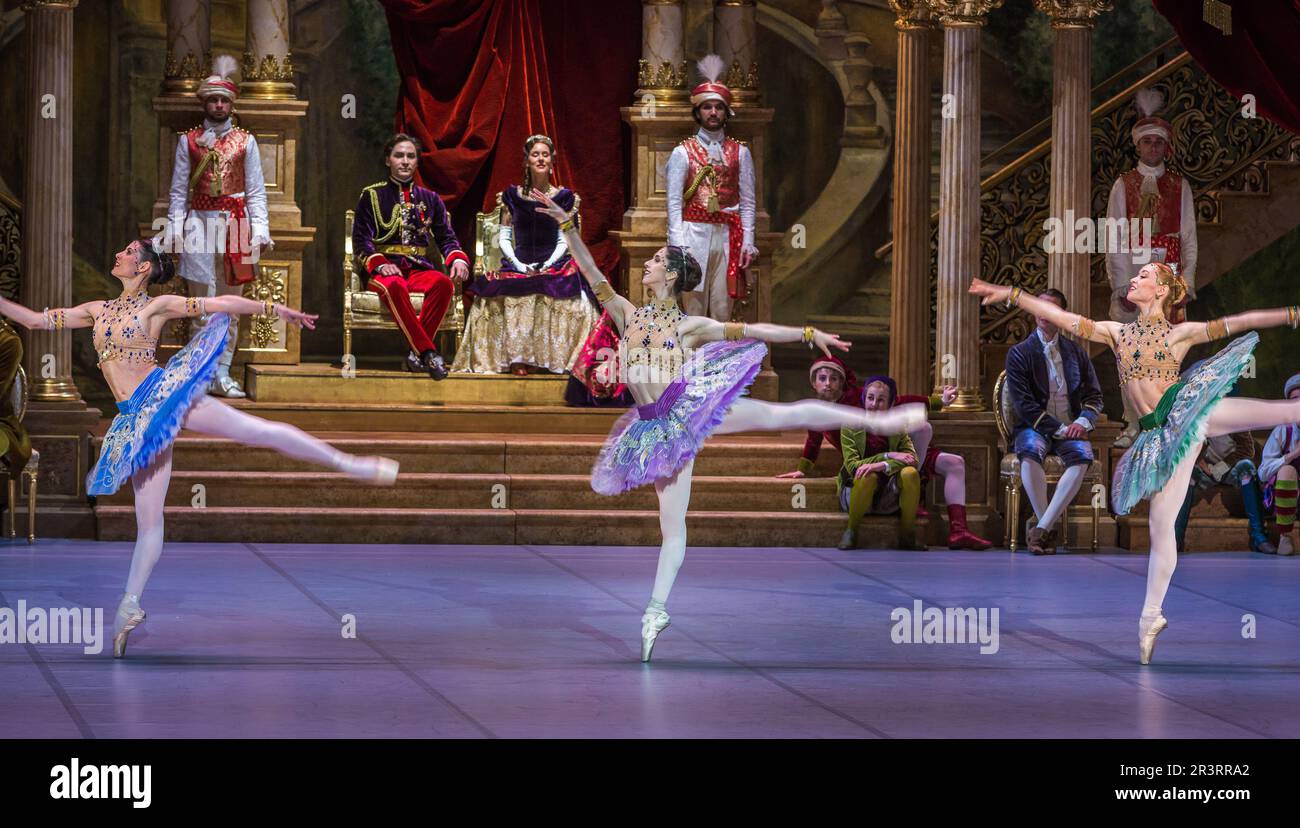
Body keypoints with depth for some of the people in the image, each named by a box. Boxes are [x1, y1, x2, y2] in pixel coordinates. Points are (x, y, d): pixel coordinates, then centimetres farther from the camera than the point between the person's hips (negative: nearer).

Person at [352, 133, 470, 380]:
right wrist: (380, 264, -17)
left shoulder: (430, 199, 21)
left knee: (444, 283, -33)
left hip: (419, 268, 3)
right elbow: (361, 240, 3)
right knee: (395, 287, -40)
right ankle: (427, 352, -42)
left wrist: (458, 259, -8)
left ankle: (415, 353, -31)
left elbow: (447, 238, 15)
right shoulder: (372, 196, 12)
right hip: (385, 269, -3)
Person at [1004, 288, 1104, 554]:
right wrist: (1058, 429, -15)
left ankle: (1042, 528, -37)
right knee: (1030, 451, -39)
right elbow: (1023, 404, -6)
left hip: (1069, 430, 2)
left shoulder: (1076, 352, 16)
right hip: (1035, 427, -2)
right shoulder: (1019, 353, 4)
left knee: (1082, 456, -34)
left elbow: (1094, 397, 14)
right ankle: (1049, 530, -30)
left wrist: (1083, 422, -9)